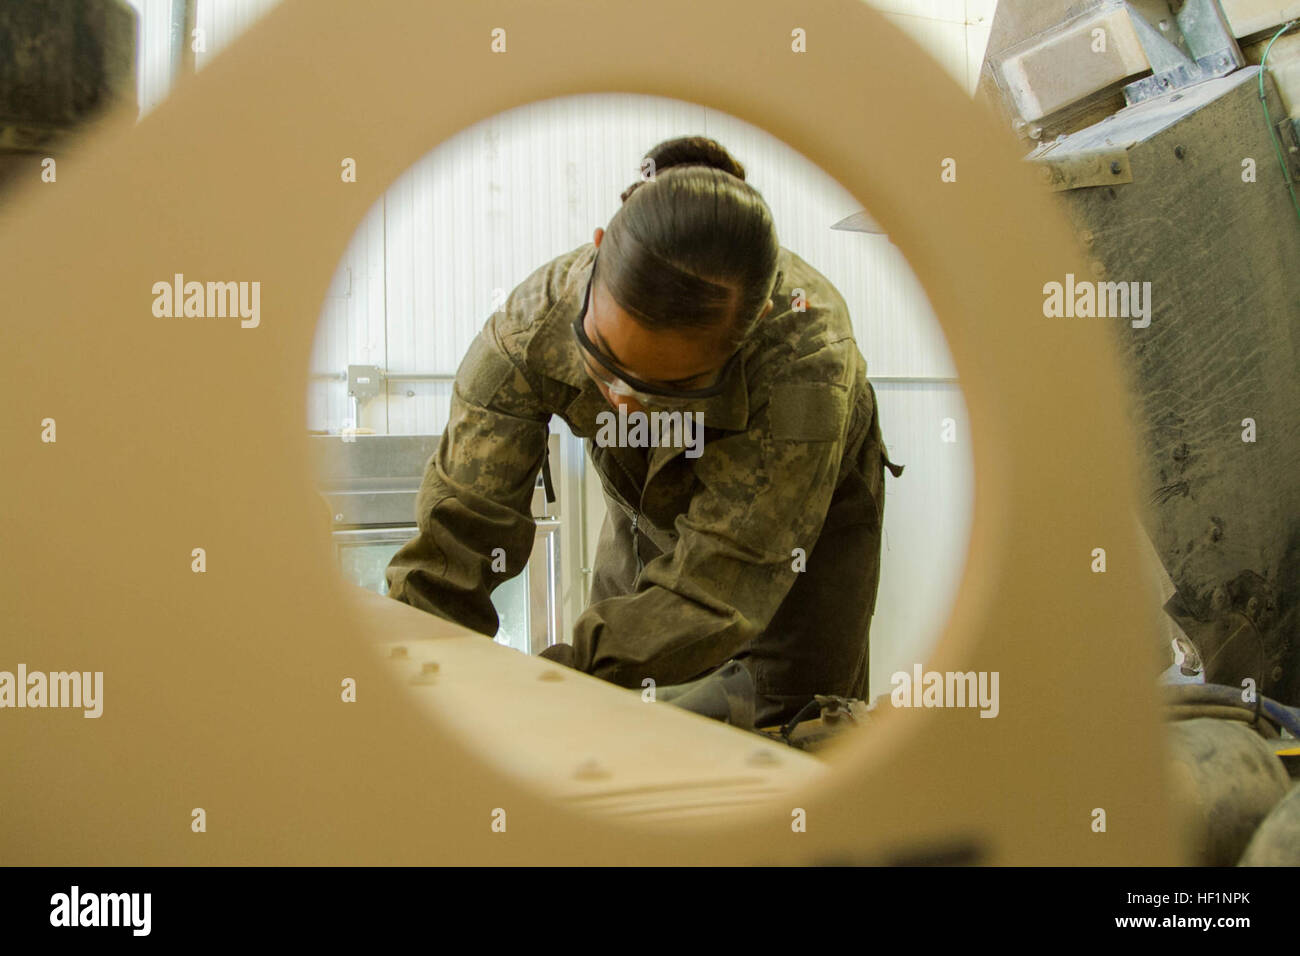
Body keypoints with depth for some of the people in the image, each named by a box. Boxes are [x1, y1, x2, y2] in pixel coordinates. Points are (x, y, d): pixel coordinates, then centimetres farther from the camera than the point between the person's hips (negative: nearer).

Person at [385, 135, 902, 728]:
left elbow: (714, 595, -43)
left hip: (809, 521, -2)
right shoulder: (535, 319, -35)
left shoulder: (807, 359, -44)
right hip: (646, 519, 3)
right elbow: (456, 538, -32)